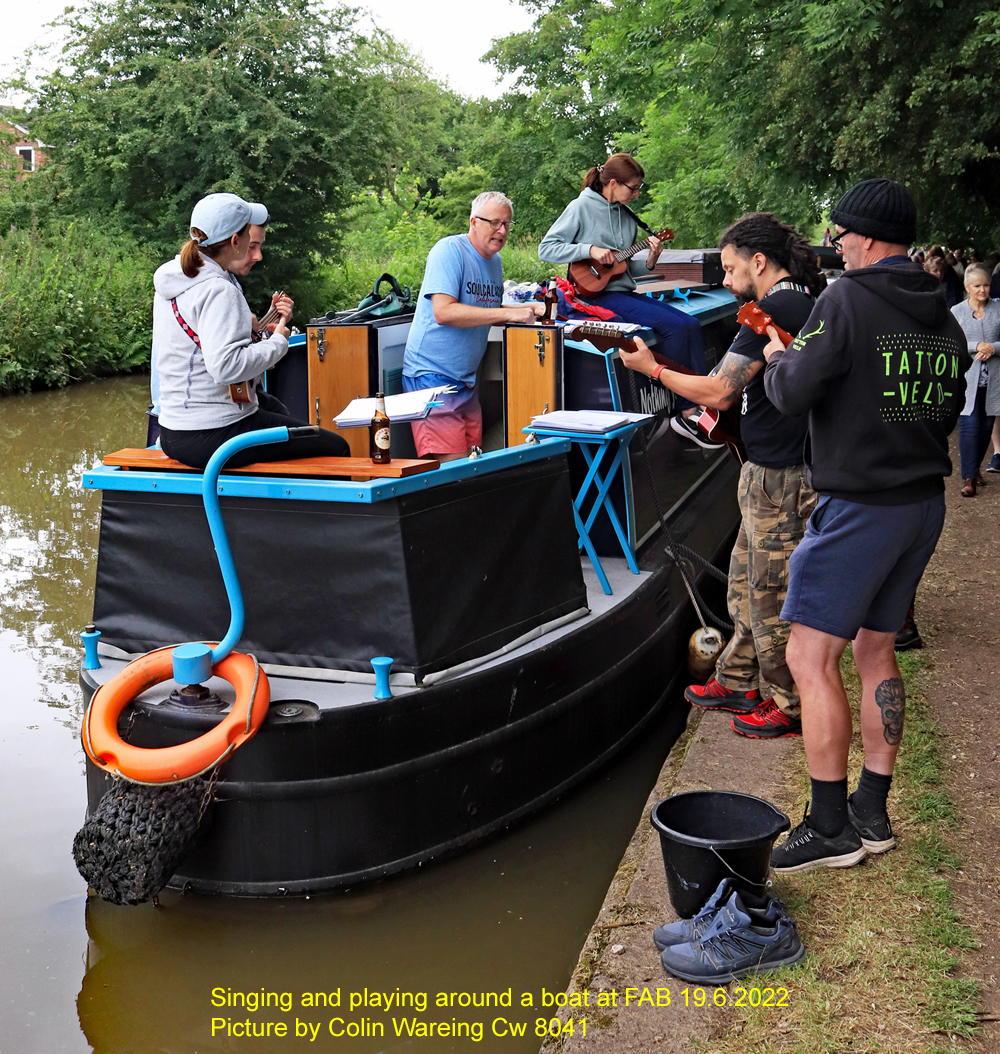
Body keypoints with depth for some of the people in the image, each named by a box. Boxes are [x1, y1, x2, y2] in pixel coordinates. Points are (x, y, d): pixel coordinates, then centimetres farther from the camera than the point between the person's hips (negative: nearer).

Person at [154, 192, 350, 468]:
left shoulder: (174, 279, 11)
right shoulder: (218, 291, -19)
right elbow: (226, 367, -31)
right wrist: (277, 341, -16)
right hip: (214, 435, -10)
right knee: (336, 448, -2)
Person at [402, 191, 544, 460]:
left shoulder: (494, 261, 15)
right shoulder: (449, 250, -12)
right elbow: (443, 312, -24)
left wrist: (532, 308, 9)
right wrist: (509, 313, -24)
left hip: (466, 381, 8)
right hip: (432, 374, -8)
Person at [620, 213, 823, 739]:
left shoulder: (771, 311, -19)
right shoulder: (810, 304, 12)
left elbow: (718, 392, -20)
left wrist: (652, 368, -8)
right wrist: (728, 413, 14)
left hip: (777, 477, -10)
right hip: (791, 465, 10)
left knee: (770, 596, 1)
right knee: (746, 582, 19)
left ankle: (789, 705, 14)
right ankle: (738, 682, 31)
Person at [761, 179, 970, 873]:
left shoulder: (847, 300, -13)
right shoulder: (944, 316, 10)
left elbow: (794, 393, -14)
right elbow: (949, 408, 18)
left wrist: (779, 357, 7)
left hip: (861, 506, -8)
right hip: (925, 502, 9)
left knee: (810, 657, -4)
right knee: (876, 650, 16)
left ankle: (830, 829, 0)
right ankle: (872, 814, 23)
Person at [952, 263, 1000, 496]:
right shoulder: (957, 311, 0)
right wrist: (977, 346, -18)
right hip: (967, 378, -2)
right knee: (969, 425, -8)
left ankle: (974, 466, 30)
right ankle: (968, 477, -5)